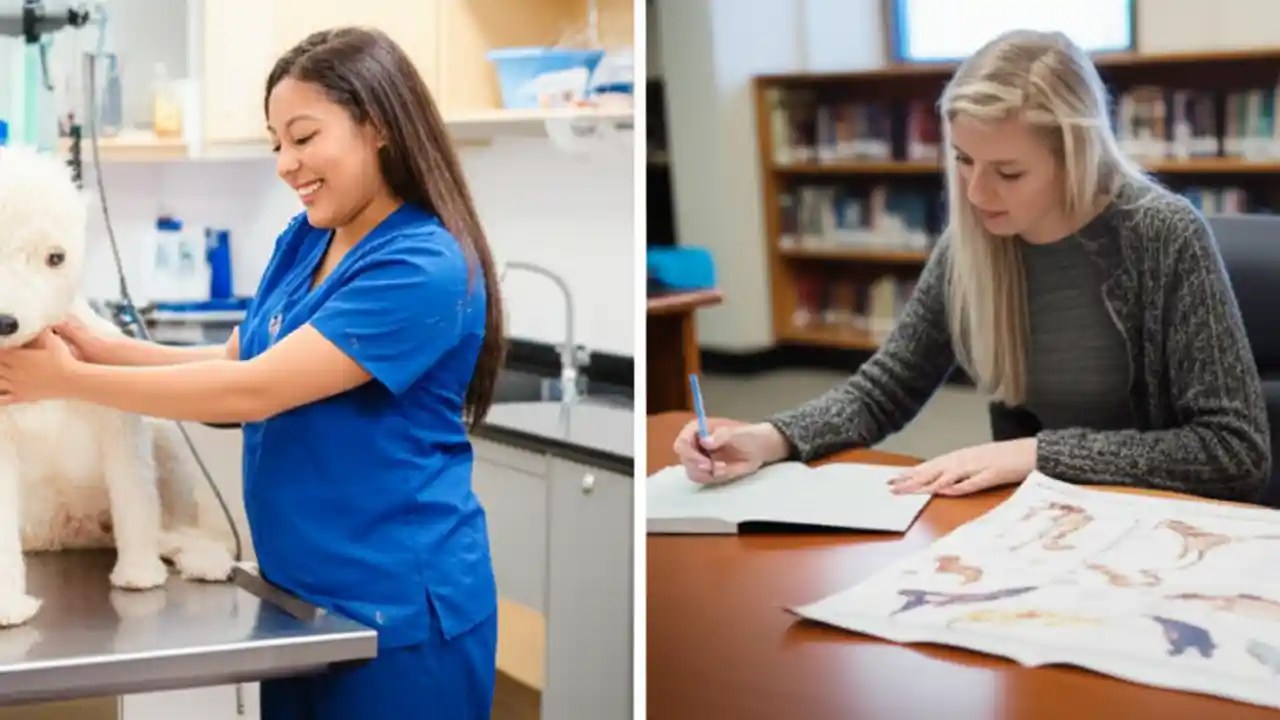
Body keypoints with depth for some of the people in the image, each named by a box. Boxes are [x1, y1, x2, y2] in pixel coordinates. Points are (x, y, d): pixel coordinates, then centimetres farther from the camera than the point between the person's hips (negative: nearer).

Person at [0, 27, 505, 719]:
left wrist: (70, 379, -16)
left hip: (398, 608, -7)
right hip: (298, 589, 8)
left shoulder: (425, 268, -21)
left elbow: (253, 392, -22)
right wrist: (98, 346, -7)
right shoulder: (301, 240, 6)